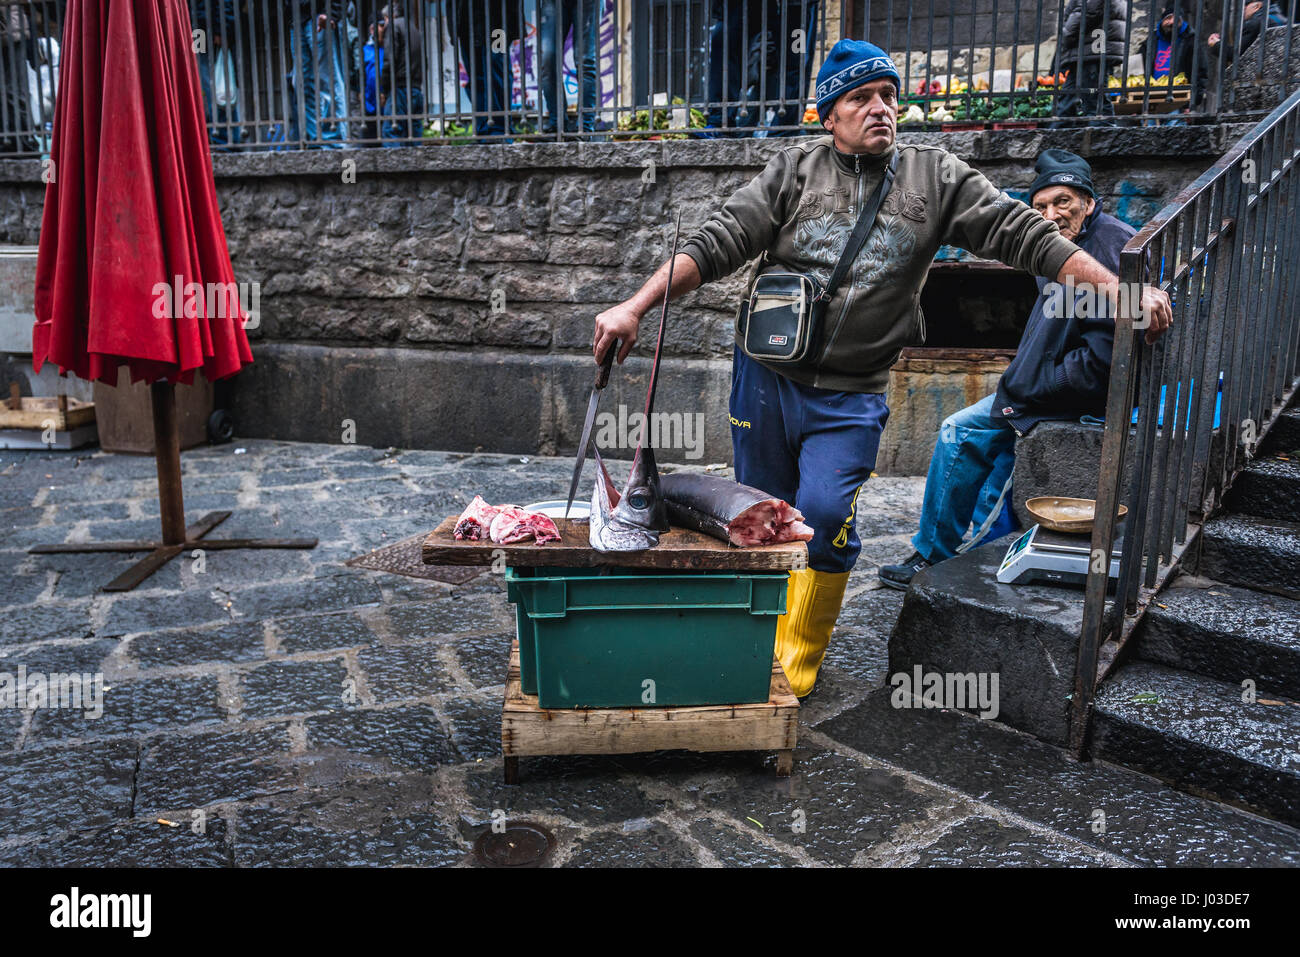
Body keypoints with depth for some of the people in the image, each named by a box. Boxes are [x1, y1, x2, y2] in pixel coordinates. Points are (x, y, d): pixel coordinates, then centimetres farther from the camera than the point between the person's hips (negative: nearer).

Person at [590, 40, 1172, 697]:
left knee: (823, 518, -16)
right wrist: (634, 308, -15)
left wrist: (1117, 289, -10)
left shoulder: (936, 176, 6)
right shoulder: (795, 167, 3)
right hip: (766, 377, 1)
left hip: (851, 396, -1)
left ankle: (797, 667, 6)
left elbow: (1024, 235, 0)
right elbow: (718, 243, -4)